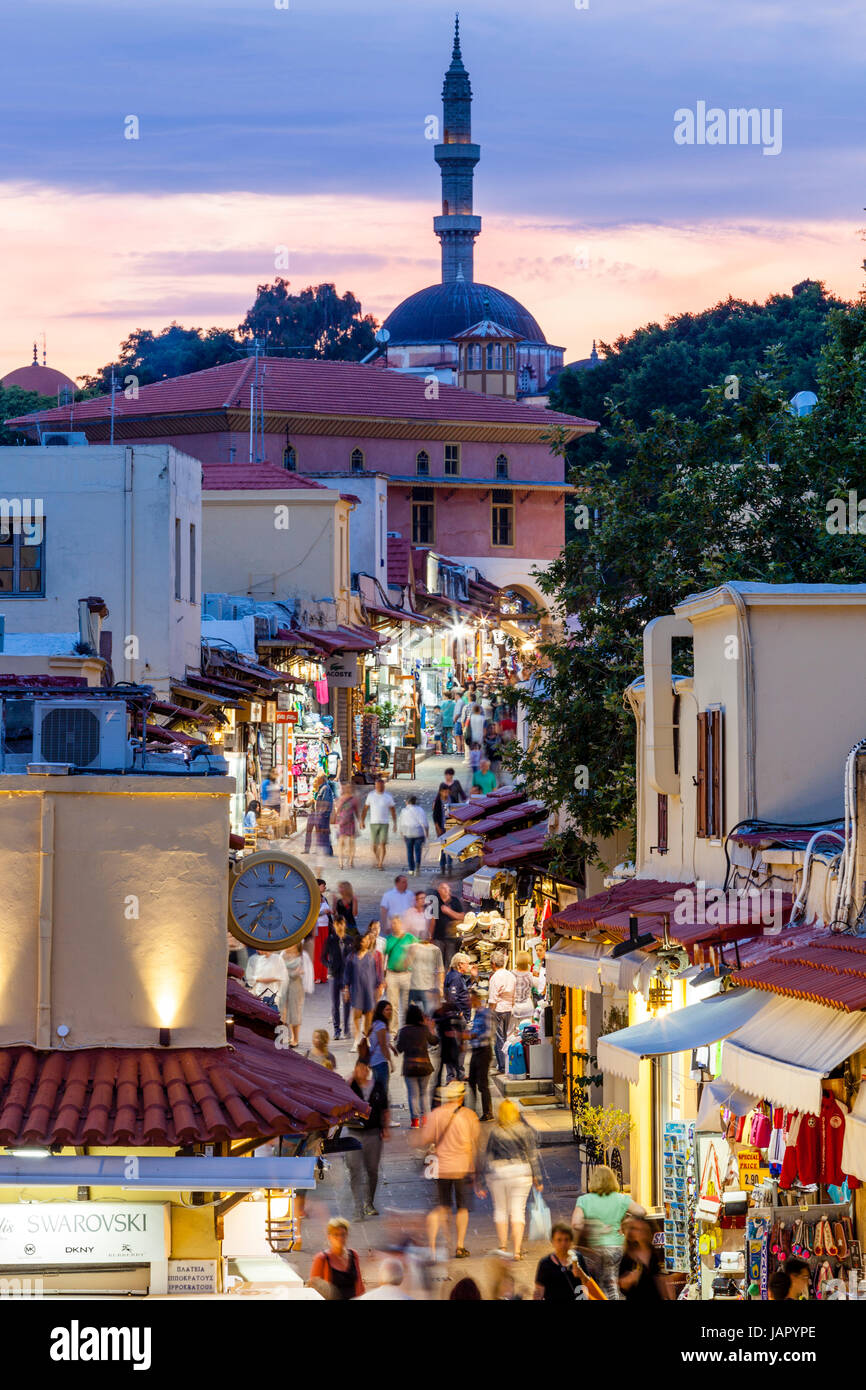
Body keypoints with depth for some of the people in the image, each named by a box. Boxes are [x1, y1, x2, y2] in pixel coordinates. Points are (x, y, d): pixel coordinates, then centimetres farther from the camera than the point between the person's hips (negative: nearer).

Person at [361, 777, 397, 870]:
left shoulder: (388, 796, 0)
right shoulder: (371, 795, 2)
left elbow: (393, 810, 7)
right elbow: (365, 809, 8)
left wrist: (394, 823, 2)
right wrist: (362, 821, 1)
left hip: (384, 824, -1)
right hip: (373, 823, 1)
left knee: (383, 844, -13)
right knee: (374, 845, 6)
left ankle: (381, 864, -11)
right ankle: (377, 860, 31)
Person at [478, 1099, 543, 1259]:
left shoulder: (493, 1132, -3)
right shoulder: (525, 1131, -2)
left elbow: (487, 1157, 0)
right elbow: (533, 1156, 0)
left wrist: (482, 1183, 5)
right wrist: (538, 1179, 7)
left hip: (497, 1174, 0)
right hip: (520, 1173, 0)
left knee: (500, 1209, 16)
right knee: (518, 1210, 1)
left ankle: (503, 1246, 20)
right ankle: (517, 1250, -9)